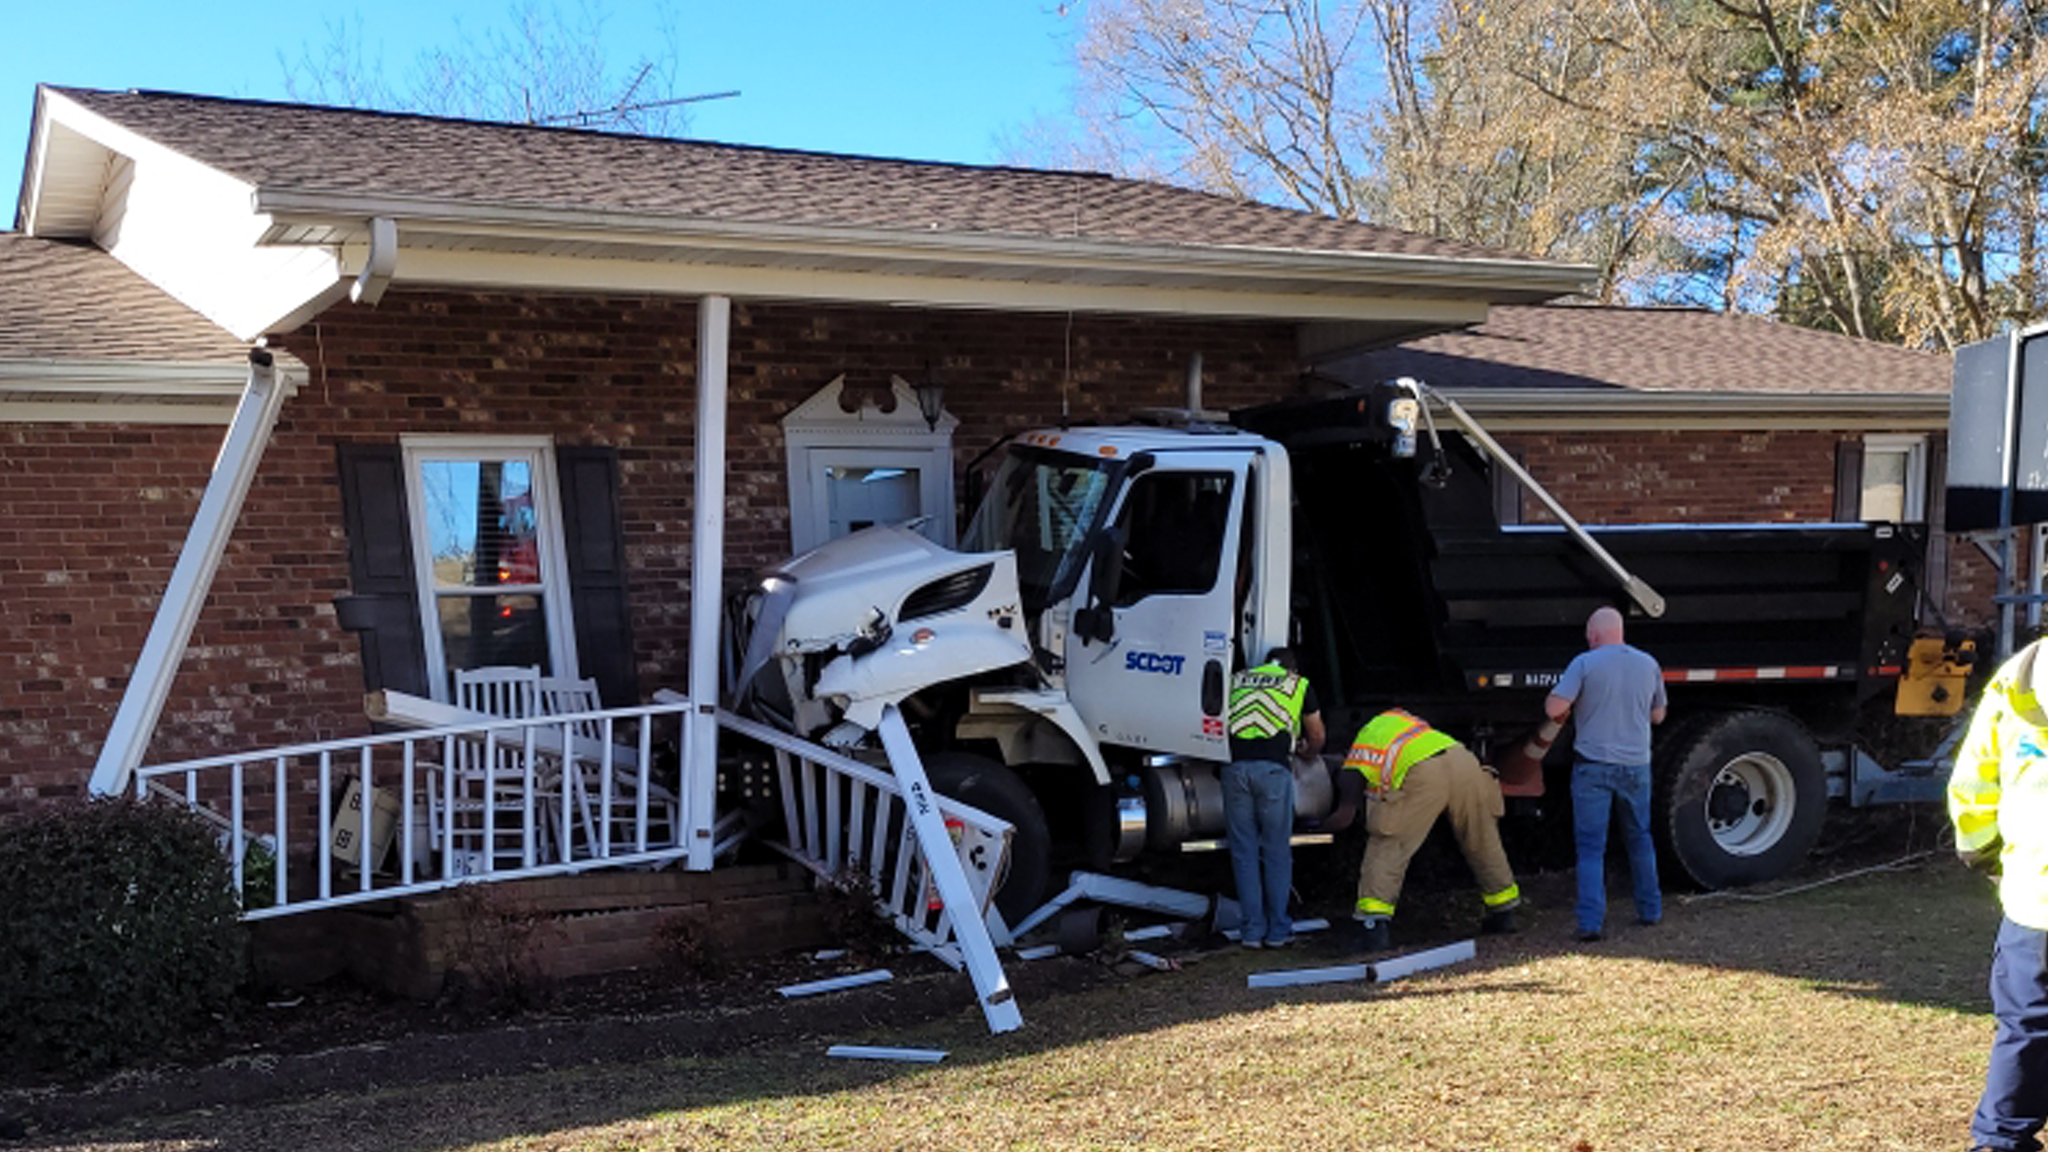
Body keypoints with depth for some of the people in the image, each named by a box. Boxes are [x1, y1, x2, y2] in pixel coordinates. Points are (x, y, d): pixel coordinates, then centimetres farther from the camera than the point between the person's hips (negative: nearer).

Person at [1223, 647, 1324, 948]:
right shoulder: (1299, 684, 20)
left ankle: (1252, 930, 10)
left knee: (1244, 852, 9)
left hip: (1235, 766, 2)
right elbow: (1317, 737, 30)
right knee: (1277, 852, 9)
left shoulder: (1238, 680, 26)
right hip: (1272, 768, -2)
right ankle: (1277, 930, 12)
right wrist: (1307, 751, 52)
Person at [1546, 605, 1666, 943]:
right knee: (1640, 840, 20)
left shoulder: (1585, 663, -8)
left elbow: (1554, 708, -15)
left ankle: (1591, 922, -6)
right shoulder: (1648, 664, 6)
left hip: (1593, 765, -4)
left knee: (1591, 847, -1)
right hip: (1636, 764, 4)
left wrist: (1572, 711, 7)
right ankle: (1650, 911, 28)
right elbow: (1657, 715, 17)